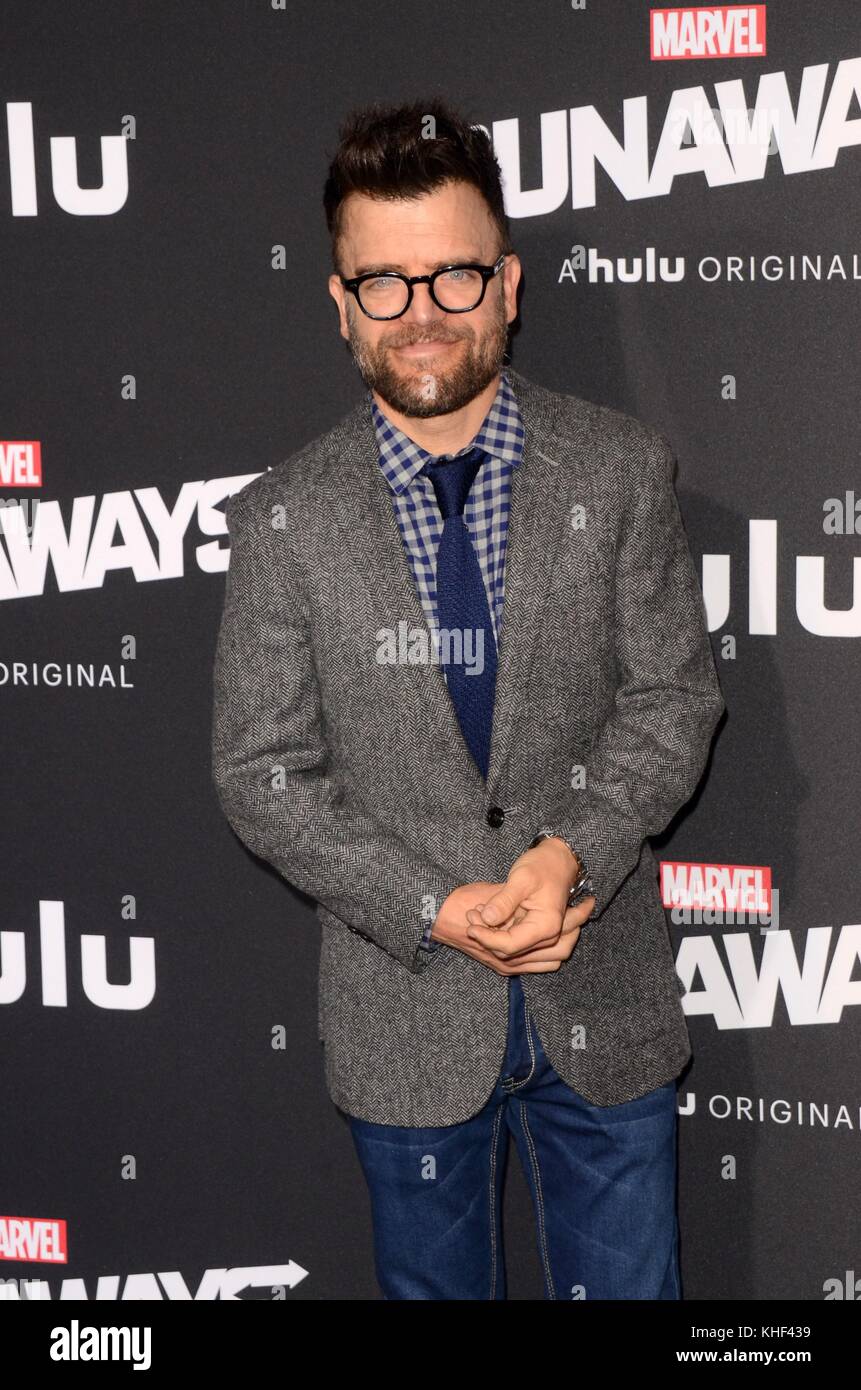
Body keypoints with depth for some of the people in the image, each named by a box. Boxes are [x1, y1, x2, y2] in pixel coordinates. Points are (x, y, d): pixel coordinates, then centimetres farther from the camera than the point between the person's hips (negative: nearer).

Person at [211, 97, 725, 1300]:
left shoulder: (620, 469, -5)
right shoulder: (284, 520, -6)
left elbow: (674, 696, -4)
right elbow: (262, 772, -6)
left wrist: (572, 853, -21)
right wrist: (434, 912, -16)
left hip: (605, 995, 1)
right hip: (405, 1011, 0)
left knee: (627, 1285, 16)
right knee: (433, 1286, 20)